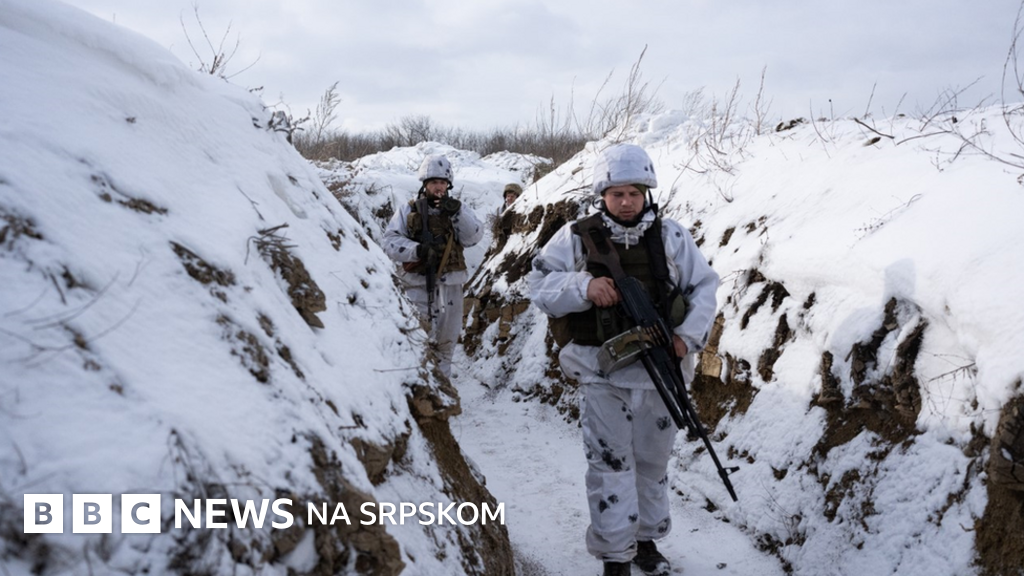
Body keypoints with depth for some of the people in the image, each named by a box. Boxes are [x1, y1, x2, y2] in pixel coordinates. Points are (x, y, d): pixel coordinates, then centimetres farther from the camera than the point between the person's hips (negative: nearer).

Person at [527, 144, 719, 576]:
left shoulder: (670, 236, -1)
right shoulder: (577, 237, -5)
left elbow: (704, 285, 4)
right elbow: (539, 283, -5)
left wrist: (689, 335, -11)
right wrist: (583, 286, -23)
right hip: (604, 374, -2)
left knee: (653, 460, 17)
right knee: (611, 464, 1)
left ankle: (646, 540, 37)